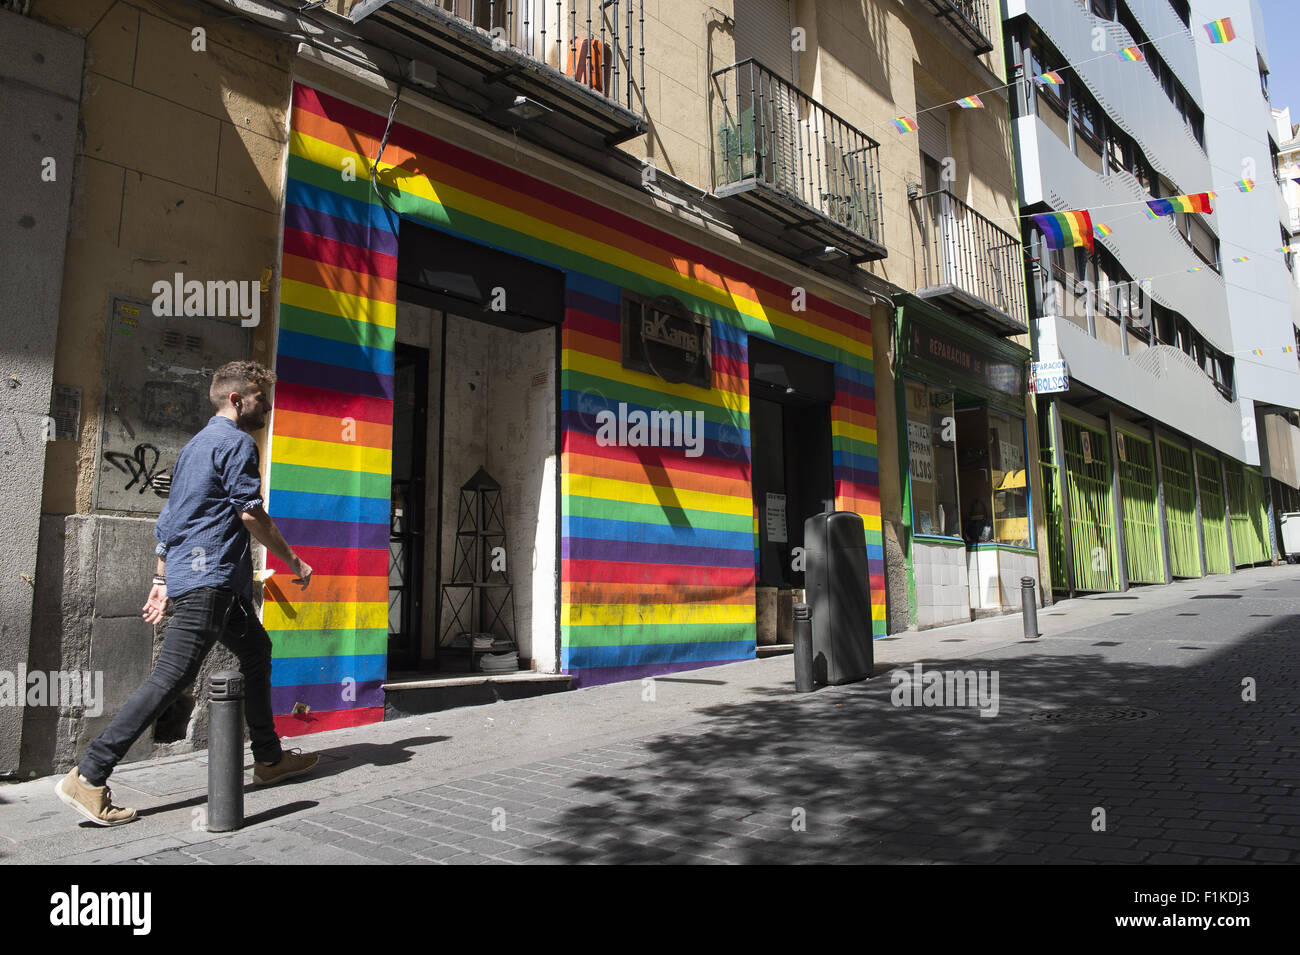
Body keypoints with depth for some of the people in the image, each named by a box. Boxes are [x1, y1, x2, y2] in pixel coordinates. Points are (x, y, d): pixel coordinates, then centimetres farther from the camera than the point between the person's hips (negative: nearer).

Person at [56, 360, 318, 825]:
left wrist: (161, 581, 23)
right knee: (170, 677, -11)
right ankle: (88, 778, -7)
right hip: (209, 580, -11)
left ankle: (269, 758, 25)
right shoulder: (237, 442, -8)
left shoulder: (195, 445, 21)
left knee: (256, 651, 17)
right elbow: (250, 513, -13)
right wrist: (293, 561, -3)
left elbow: (167, 519, 22)